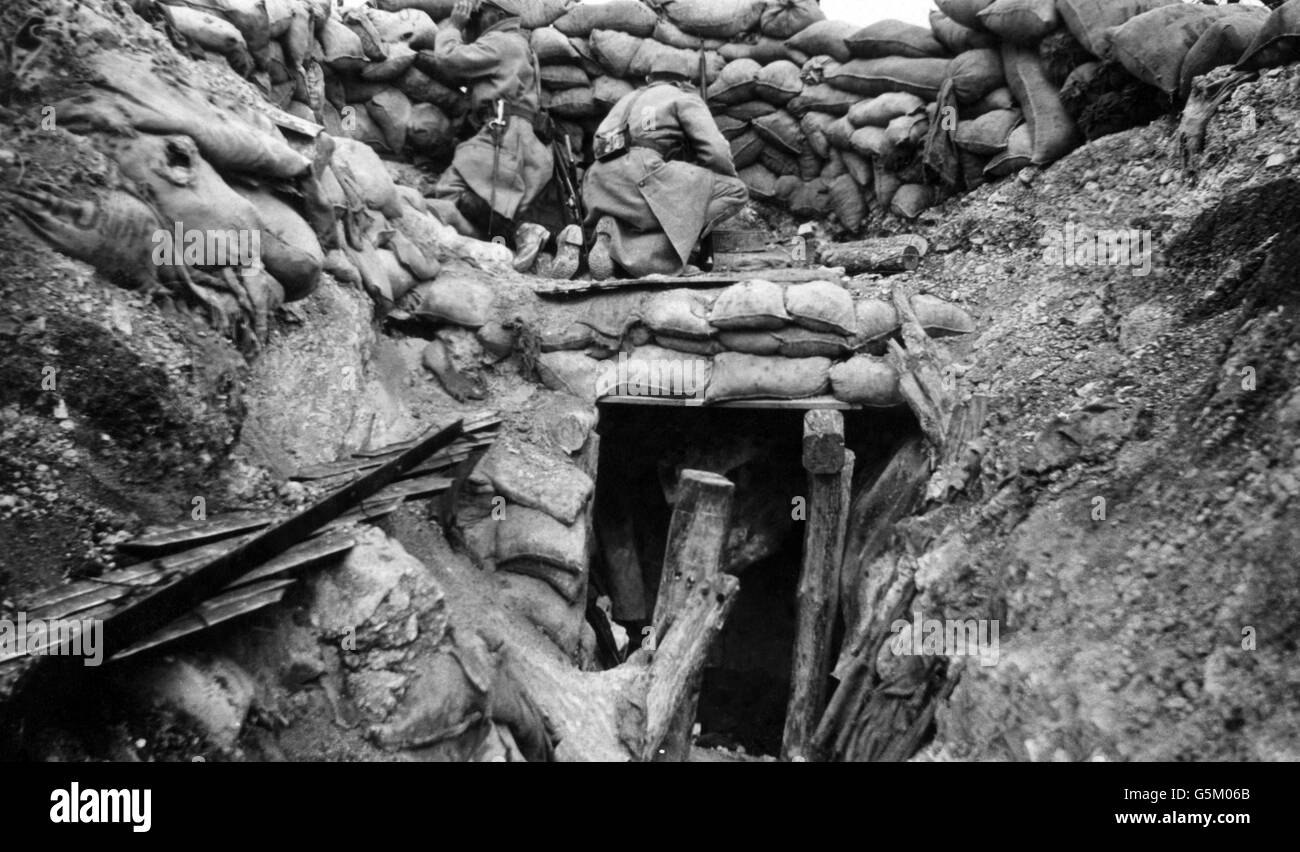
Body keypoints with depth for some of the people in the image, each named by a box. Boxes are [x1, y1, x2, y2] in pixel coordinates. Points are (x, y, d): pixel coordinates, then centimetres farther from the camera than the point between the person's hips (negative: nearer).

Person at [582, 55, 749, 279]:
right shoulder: (685, 99, 15)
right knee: (736, 192, -1)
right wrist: (731, 178, 21)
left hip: (601, 187, 8)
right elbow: (716, 152, 2)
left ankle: (612, 231, -15)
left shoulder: (630, 98, 37)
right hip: (643, 174, -7)